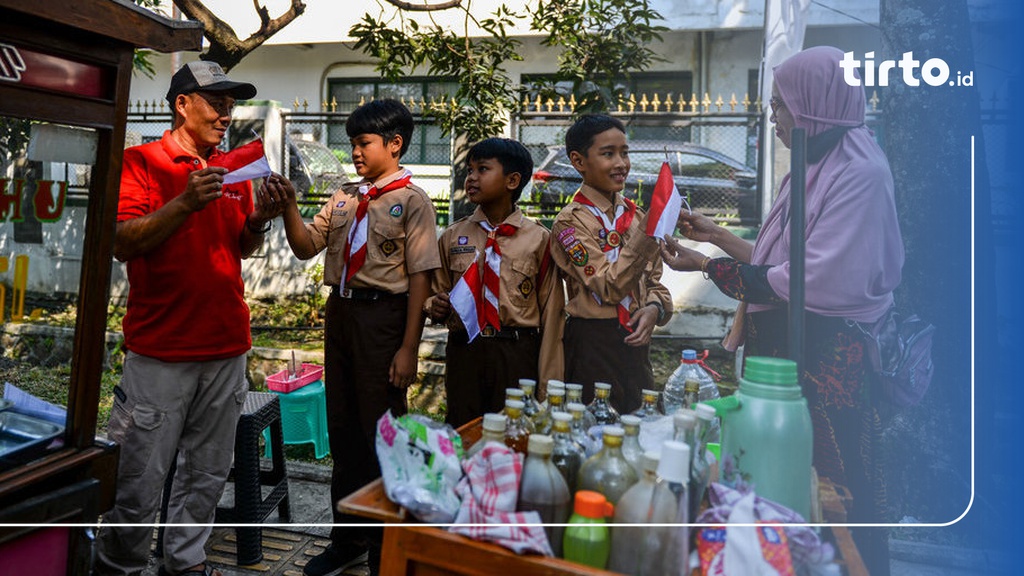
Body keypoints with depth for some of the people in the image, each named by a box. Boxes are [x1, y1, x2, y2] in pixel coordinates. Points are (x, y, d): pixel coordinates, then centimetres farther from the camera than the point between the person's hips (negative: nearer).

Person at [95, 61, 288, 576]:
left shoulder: (233, 170, 14)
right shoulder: (142, 161, -1)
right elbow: (122, 243, -11)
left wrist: (260, 217, -2)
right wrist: (185, 203, -23)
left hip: (227, 348, 5)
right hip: (160, 351, -5)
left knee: (207, 475, 13)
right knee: (141, 481, 2)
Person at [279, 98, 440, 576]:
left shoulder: (411, 201, -7)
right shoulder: (344, 198, 12)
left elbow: (420, 278, -11)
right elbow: (306, 247, 10)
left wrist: (408, 348, -15)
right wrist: (289, 207, -8)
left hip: (383, 316, -6)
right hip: (340, 312, 7)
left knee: (381, 433, 4)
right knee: (342, 428, 15)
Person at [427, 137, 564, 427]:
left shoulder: (539, 238, -3)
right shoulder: (453, 236, 6)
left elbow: (551, 311, -2)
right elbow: (438, 291, 15)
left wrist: (549, 382, -3)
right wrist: (436, 307, -10)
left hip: (518, 356, -2)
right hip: (464, 352, 2)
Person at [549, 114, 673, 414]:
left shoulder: (636, 216, 11)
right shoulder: (571, 221, -9)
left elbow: (654, 280, 13)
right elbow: (609, 287, -17)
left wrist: (654, 307, -9)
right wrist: (646, 233, -25)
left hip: (635, 342, 6)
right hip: (592, 346, -6)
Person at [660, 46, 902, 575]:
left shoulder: (858, 173, -14)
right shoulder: (813, 169, 14)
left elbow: (818, 283, -22)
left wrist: (709, 267, -16)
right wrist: (717, 236, 17)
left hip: (828, 355, -9)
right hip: (782, 344, 9)